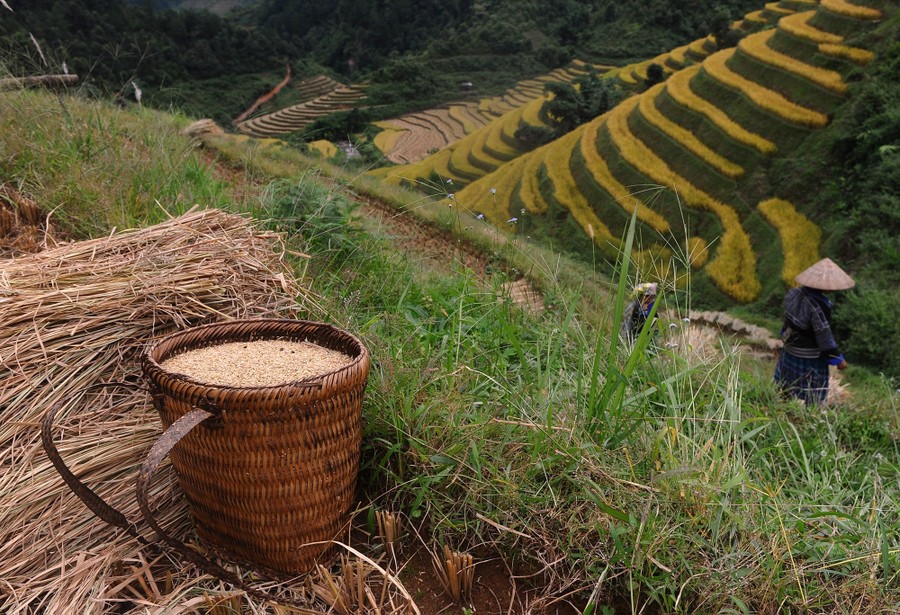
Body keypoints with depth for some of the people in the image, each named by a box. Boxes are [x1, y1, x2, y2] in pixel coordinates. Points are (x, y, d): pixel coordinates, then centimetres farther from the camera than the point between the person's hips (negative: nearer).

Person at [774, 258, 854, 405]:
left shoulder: (794, 294, -8)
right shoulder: (818, 306, -31)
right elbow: (824, 335, -24)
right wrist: (838, 359, -12)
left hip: (790, 349, 8)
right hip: (811, 357, -7)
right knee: (812, 398, 9)